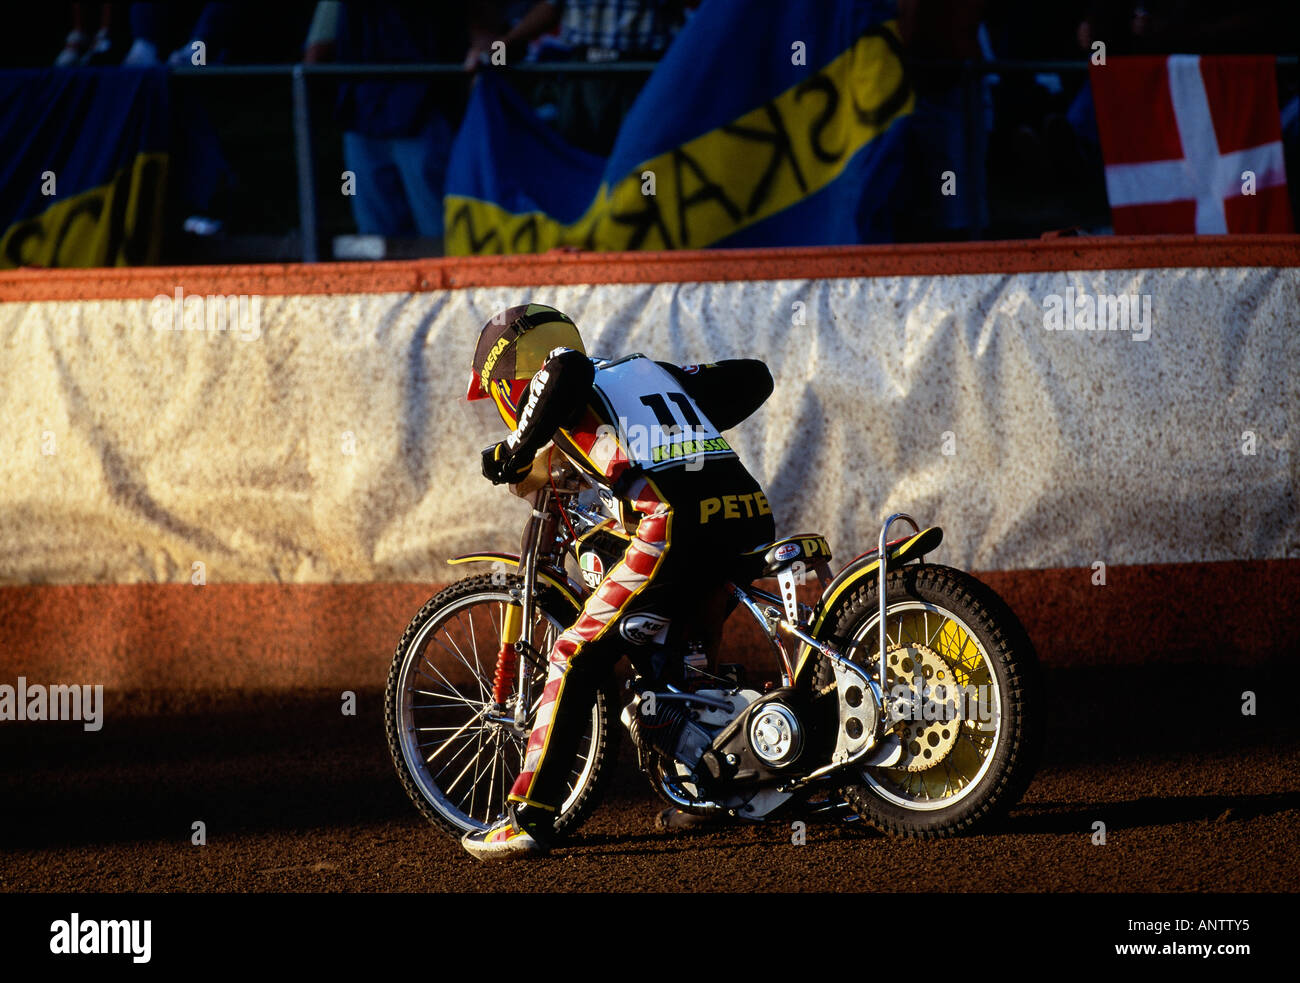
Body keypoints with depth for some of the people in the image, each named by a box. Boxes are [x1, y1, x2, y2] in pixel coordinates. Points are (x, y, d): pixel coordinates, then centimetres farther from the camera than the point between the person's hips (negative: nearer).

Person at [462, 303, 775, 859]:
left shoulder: (566, 389, 10)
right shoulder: (648, 369, 30)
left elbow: (567, 368, -16)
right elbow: (752, 378, 31)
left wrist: (513, 453, -4)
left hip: (676, 522, -7)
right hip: (752, 516, 7)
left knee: (578, 657, 2)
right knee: (668, 655, 28)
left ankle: (529, 818, -3)